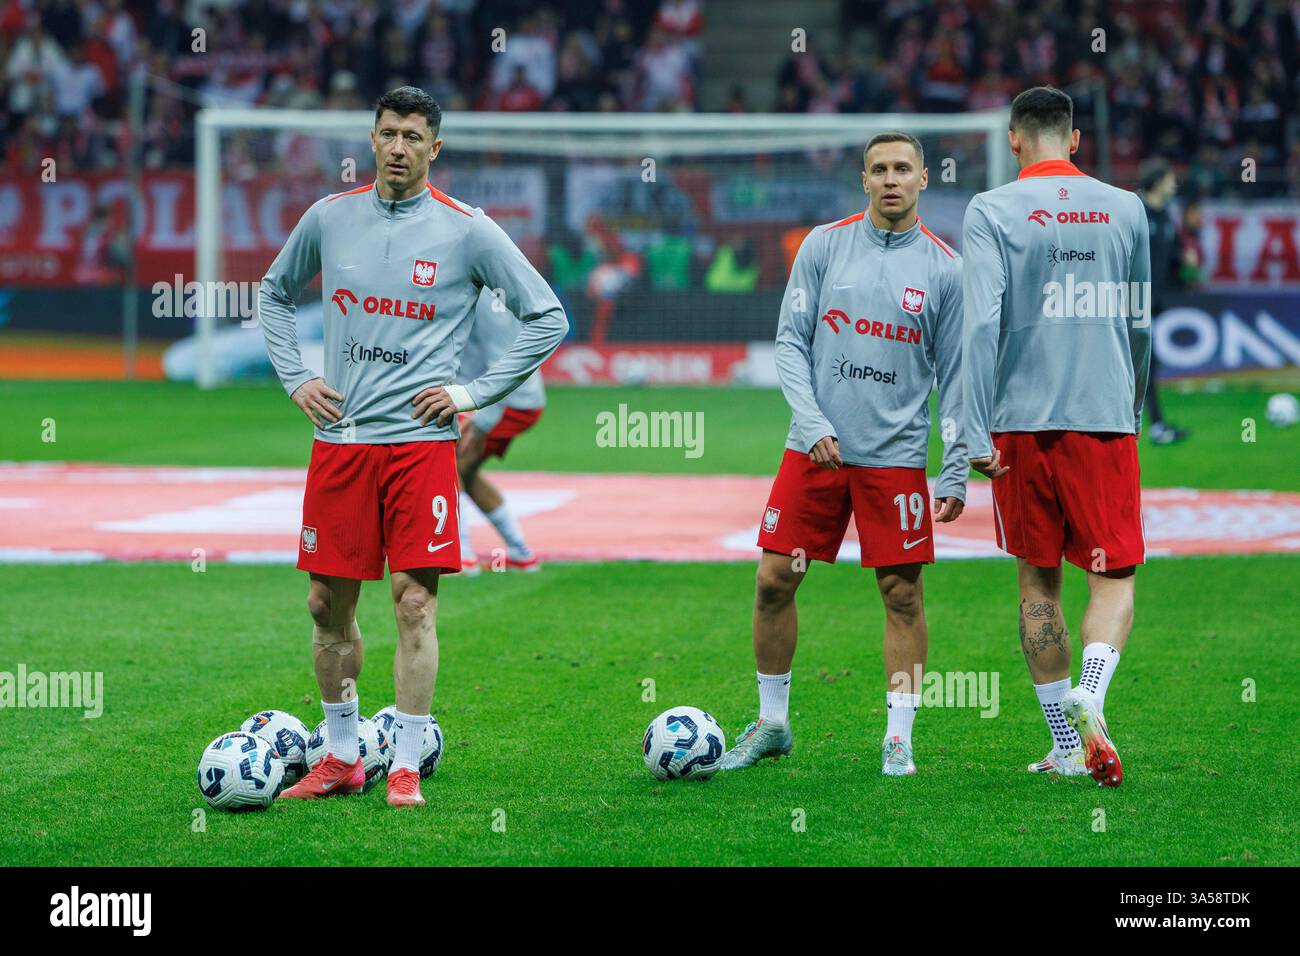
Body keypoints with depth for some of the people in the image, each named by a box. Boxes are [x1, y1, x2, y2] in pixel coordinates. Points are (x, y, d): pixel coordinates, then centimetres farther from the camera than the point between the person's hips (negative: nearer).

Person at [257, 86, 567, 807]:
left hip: (421, 441, -3)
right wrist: (296, 378, 12)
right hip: (339, 439, 3)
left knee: (415, 600, -7)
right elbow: (274, 294, 24)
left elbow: (548, 319, 2)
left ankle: (406, 768, 0)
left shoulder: (467, 231, -2)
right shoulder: (329, 218, 7)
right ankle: (342, 758, 19)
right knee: (328, 604, 5)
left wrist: (475, 393, -2)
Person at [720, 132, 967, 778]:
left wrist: (956, 472, -2)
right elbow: (790, 341, 3)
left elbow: (955, 378, 4)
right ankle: (770, 724, 16)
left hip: (895, 456, -1)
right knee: (774, 581, 1)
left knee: (902, 593, -2)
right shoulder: (824, 245, 4)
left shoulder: (943, 269, 2)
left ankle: (898, 737, 7)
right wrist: (813, 423, -10)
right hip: (815, 450, 1)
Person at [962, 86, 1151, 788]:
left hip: (1022, 422, -1)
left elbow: (981, 322, -12)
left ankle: (1066, 745, 14)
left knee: (1038, 582, 10)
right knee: (1113, 576, 3)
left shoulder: (992, 211, -3)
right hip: (1105, 419, 1)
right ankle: (1090, 697, -24)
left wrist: (977, 435, -11)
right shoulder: (1125, 209, 6)